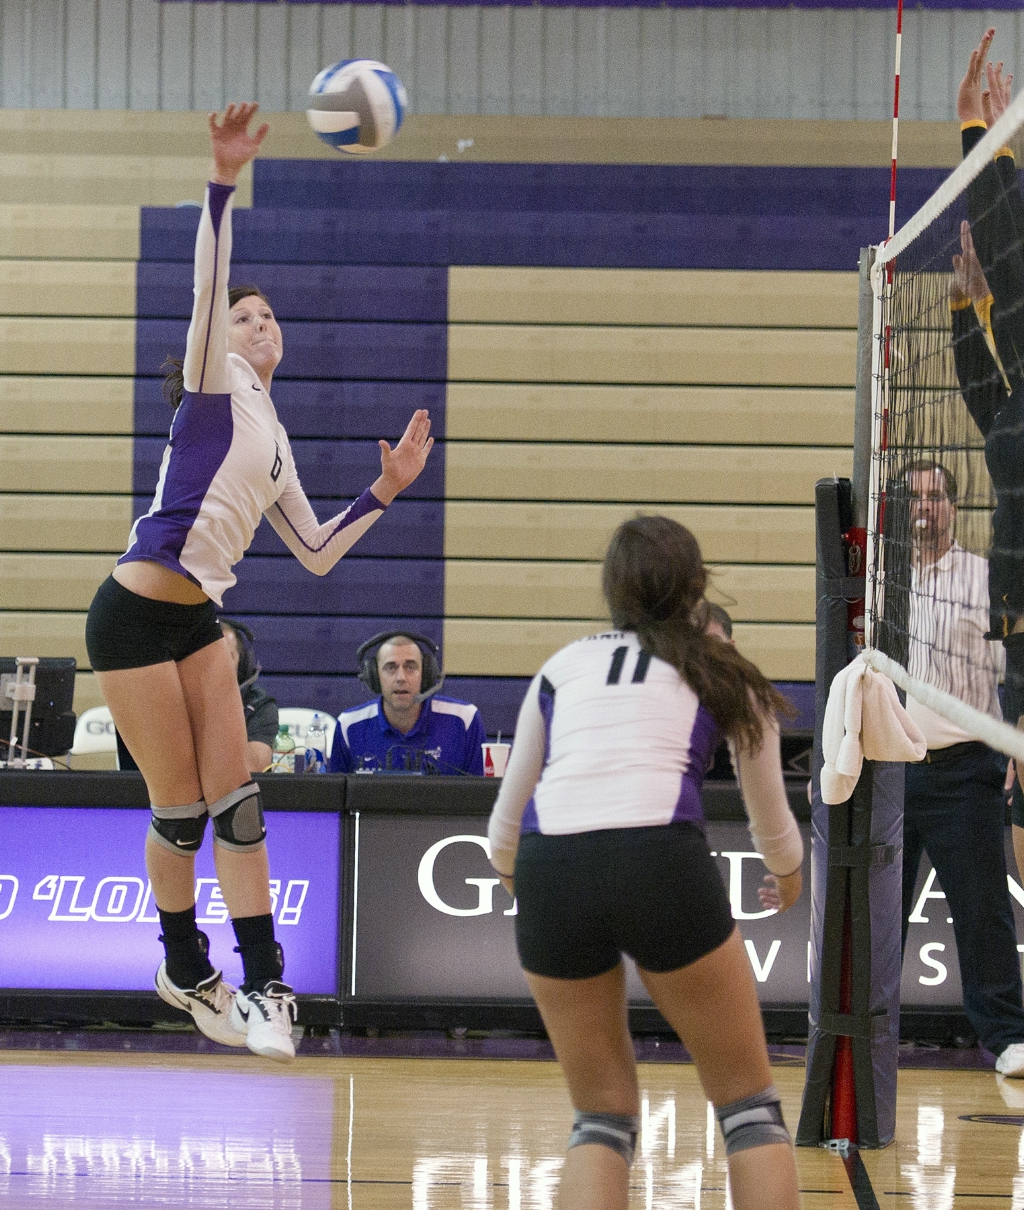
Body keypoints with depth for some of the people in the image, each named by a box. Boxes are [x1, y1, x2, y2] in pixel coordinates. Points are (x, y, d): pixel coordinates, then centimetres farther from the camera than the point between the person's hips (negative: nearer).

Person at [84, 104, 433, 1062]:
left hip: (197, 622, 7)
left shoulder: (273, 444, 18)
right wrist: (222, 184, -29)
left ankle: (261, 986, 0)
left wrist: (386, 491, 12)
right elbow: (206, 283, -18)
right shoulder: (215, 384, -1)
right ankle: (184, 967, 18)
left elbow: (316, 554, 22)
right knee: (180, 810, -1)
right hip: (135, 615, -7)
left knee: (235, 801, 0)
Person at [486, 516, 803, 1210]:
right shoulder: (727, 675, 21)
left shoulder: (562, 667, 25)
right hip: (662, 863, -2)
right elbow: (772, 819, 33)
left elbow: (507, 818, 33)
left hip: (547, 871, 2)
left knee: (603, 1114, 17)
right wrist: (789, 876, 56)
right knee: (748, 1103, 13)